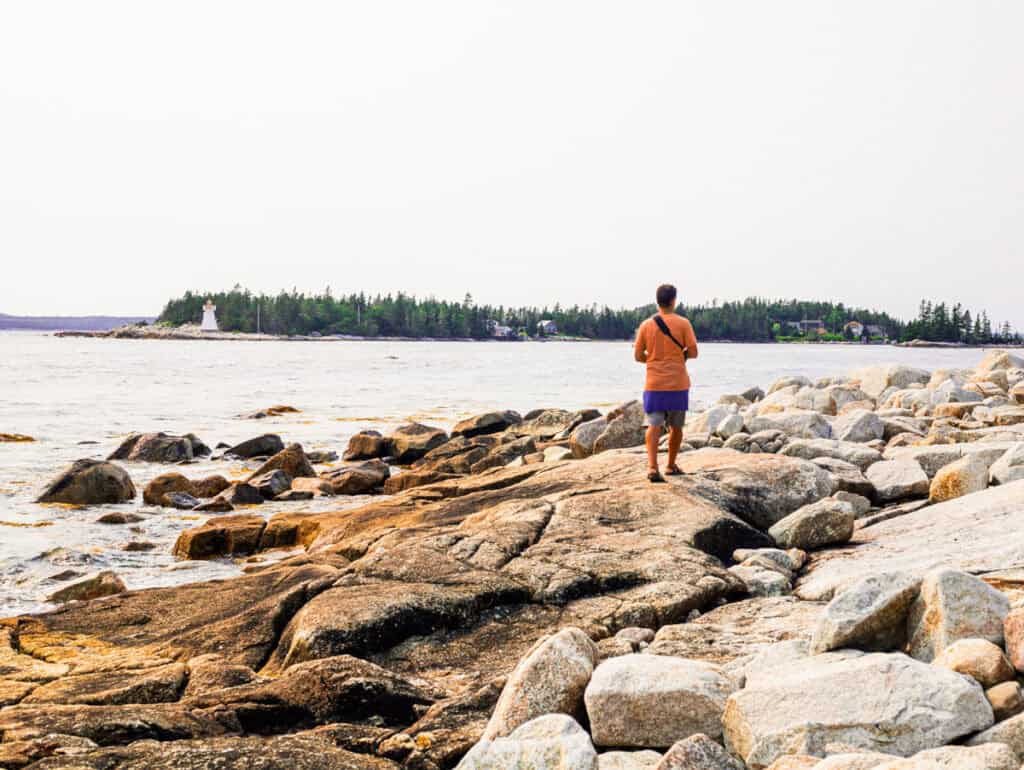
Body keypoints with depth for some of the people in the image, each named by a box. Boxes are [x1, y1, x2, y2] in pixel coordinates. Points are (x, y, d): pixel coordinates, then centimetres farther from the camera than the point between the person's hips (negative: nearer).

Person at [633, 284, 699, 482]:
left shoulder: (646, 325, 2)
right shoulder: (683, 324, -4)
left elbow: (638, 356, 3)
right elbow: (693, 352, -6)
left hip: (654, 384, 1)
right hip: (678, 384, -1)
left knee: (654, 425, -6)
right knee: (676, 427, 15)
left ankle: (652, 467, -23)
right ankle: (671, 465, 25)